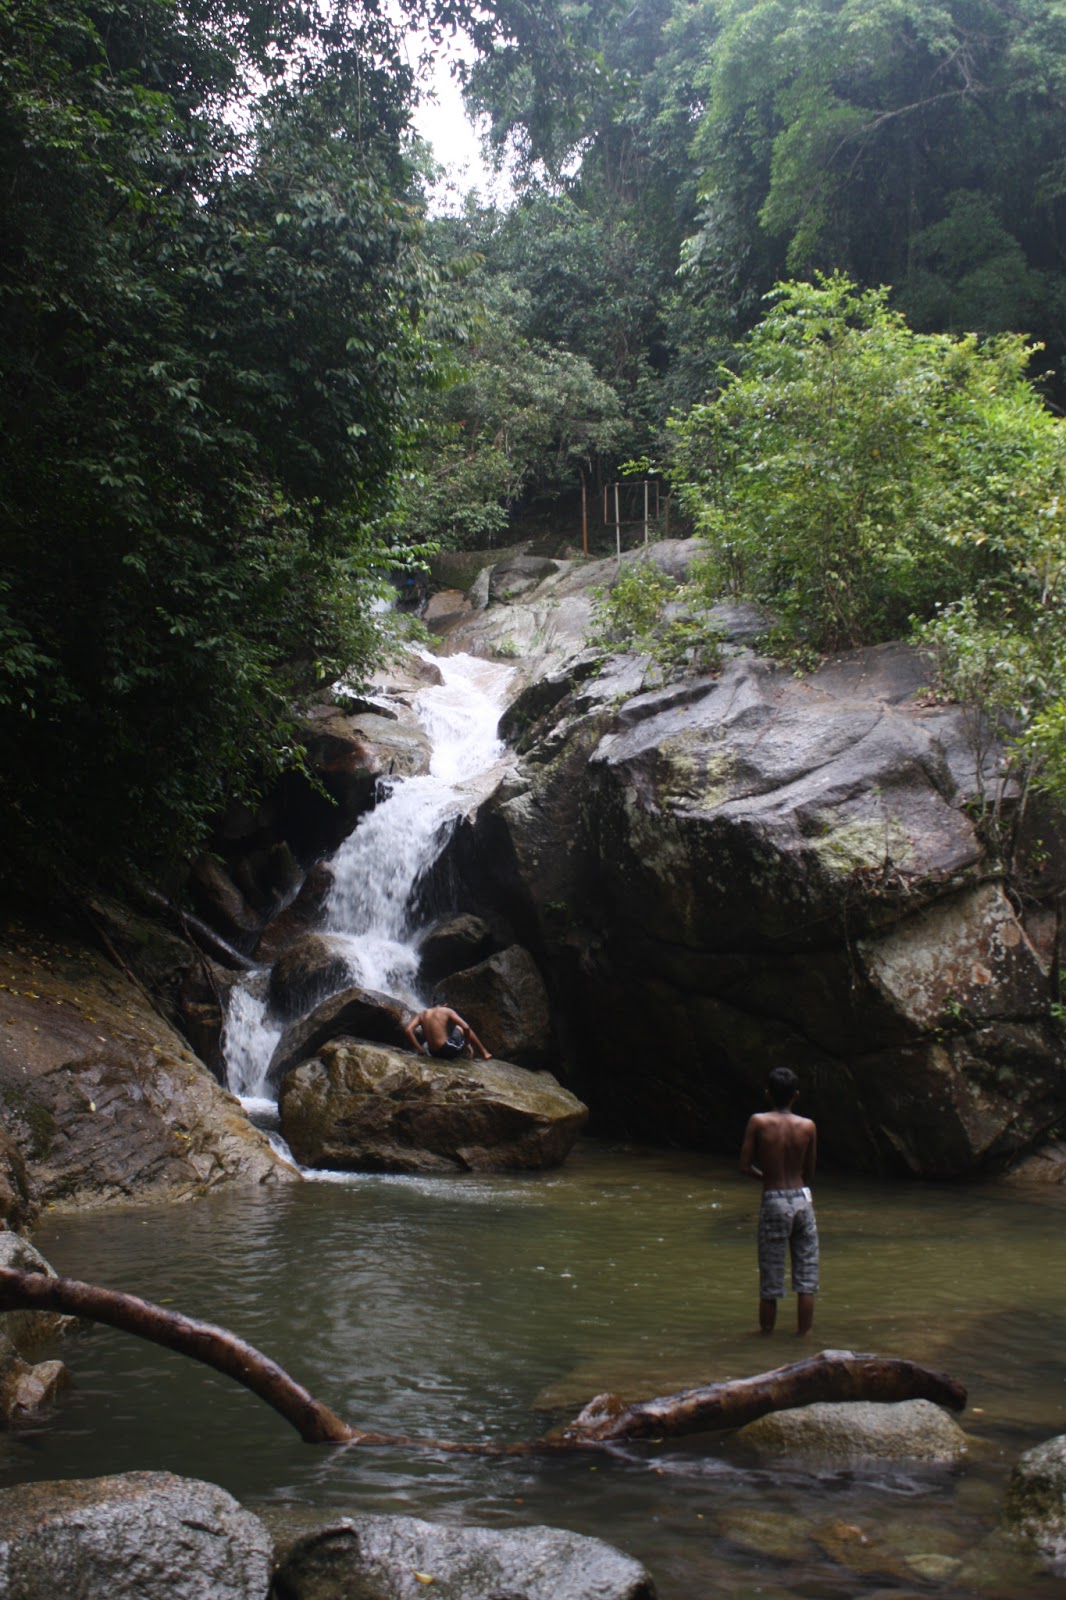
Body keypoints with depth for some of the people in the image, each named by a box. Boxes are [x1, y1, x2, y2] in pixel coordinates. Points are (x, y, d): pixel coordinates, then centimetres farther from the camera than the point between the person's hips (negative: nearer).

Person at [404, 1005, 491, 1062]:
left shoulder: (422, 1014, 9)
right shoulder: (446, 1011, -1)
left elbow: (408, 1030, -5)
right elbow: (466, 1027, -10)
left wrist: (420, 1049, -1)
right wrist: (467, 1044, 8)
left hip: (434, 1053, 3)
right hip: (450, 1050, -3)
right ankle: (484, 1053, 30)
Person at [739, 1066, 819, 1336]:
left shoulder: (758, 1122, -7)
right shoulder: (808, 1126, -1)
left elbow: (744, 1165, -6)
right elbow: (809, 1173, 5)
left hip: (774, 1202, -2)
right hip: (802, 1198, 2)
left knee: (771, 1276, 7)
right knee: (806, 1273, 10)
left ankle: (766, 1334, 17)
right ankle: (803, 1334, 14)